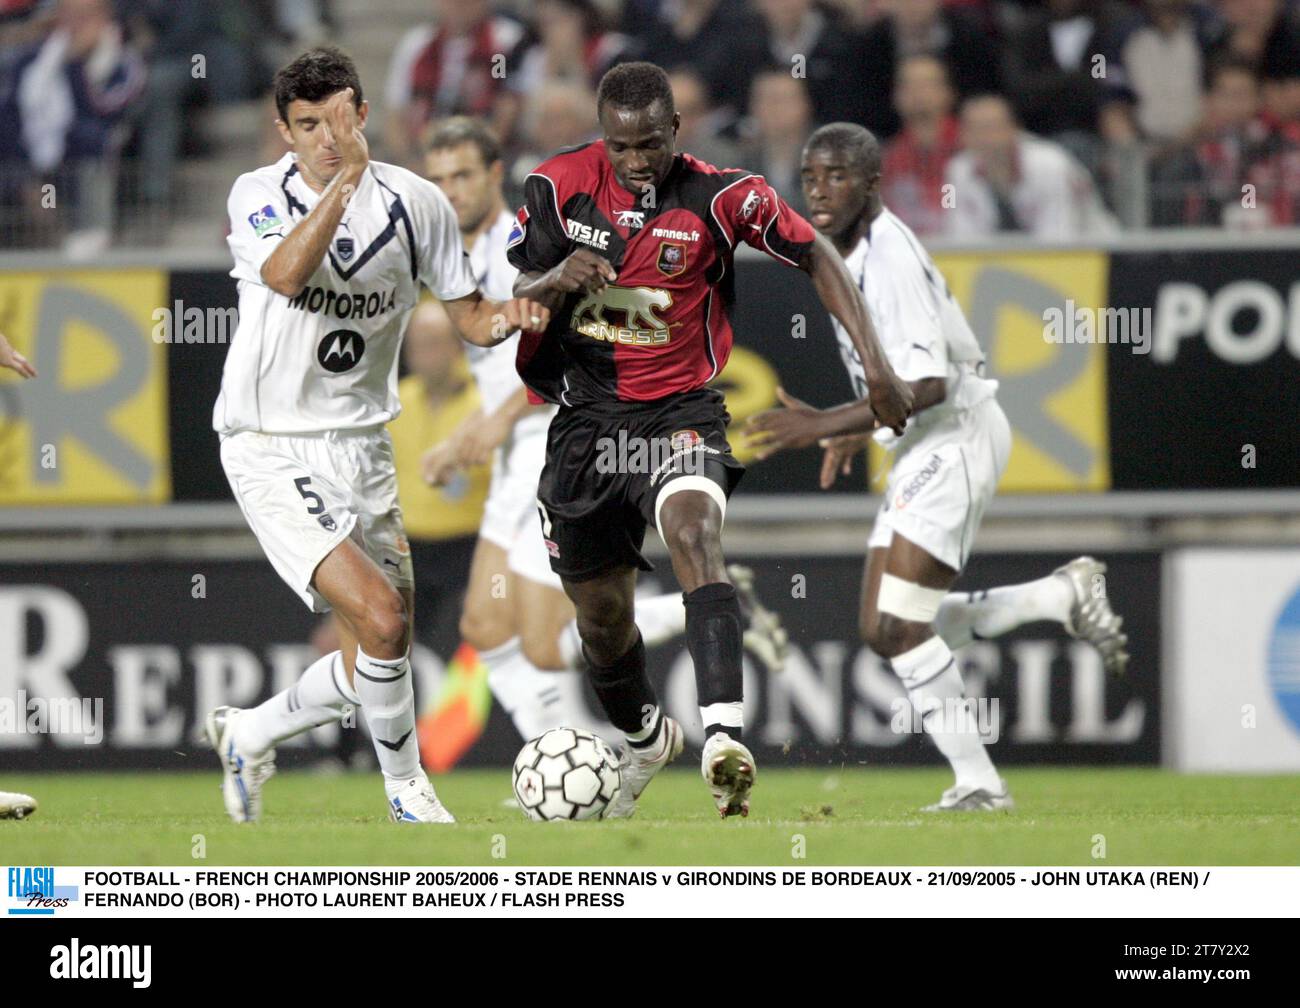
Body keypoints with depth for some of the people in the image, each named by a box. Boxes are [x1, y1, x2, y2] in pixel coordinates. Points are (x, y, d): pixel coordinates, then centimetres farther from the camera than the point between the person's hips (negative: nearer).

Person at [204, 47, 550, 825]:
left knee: (379, 658, 8)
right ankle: (409, 792, 1)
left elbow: (469, 317, 9)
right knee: (381, 618, -21)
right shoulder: (260, 196, -10)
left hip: (363, 449, 5)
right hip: (274, 455, -5)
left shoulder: (416, 202, 0)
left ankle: (250, 735, 34)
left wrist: (505, 317, -14)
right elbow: (284, 274, -32)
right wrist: (345, 176, -40)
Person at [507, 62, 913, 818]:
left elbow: (816, 256, 0)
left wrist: (875, 364, -7)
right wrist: (558, 280, -24)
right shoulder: (559, 186, -5)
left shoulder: (721, 196, -10)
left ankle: (725, 736, -48)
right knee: (602, 611, 11)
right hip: (586, 416, 3)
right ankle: (646, 738, 43)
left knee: (694, 528, -33)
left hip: (680, 409, -3)